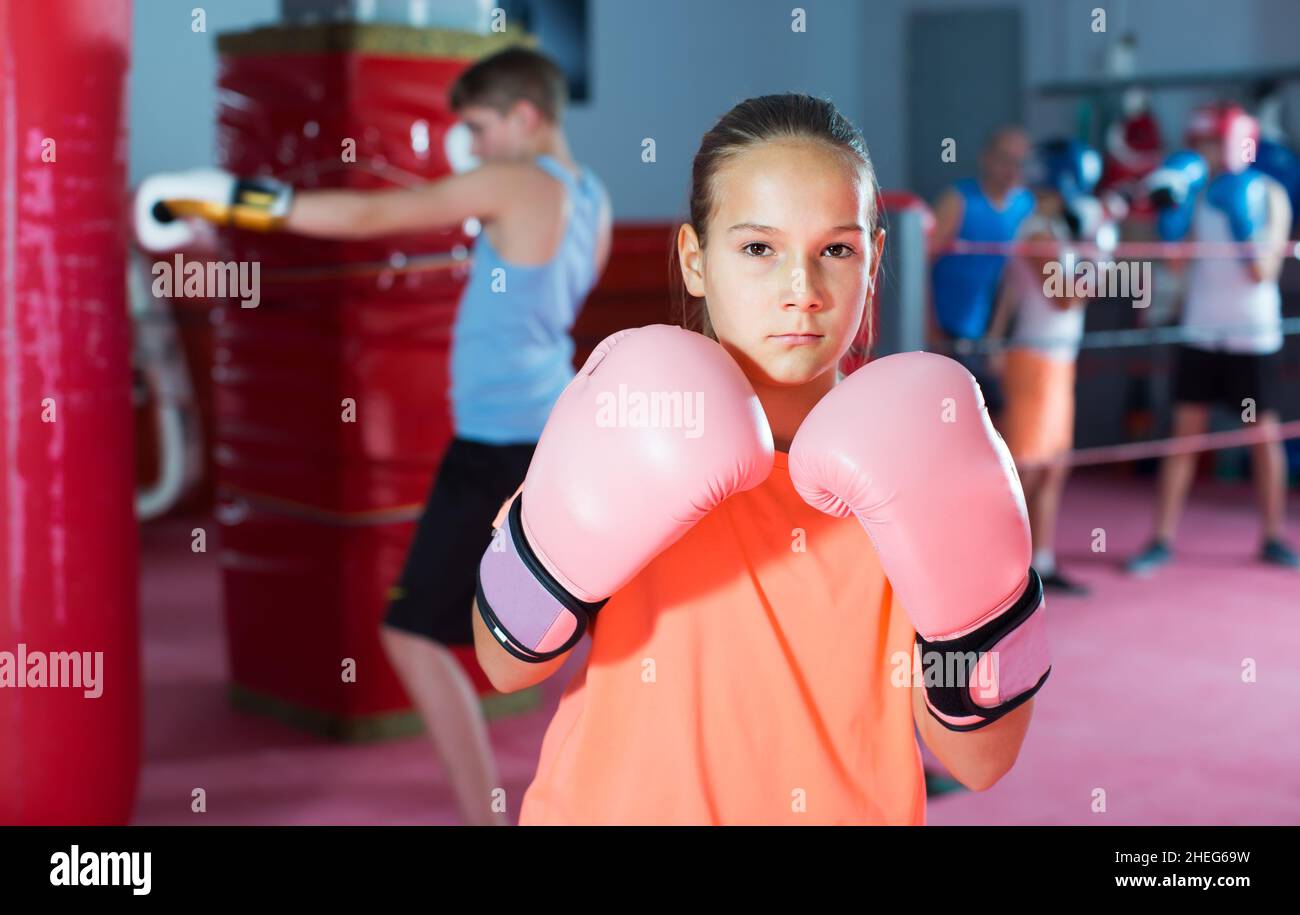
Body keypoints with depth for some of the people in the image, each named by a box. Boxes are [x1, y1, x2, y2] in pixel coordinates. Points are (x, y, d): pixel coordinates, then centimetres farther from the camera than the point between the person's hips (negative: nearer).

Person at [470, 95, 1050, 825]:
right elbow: (507, 666, -8)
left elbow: (981, 760, -11)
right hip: (621, 804, 0)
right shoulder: (619, 409, -14)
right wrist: (562, 542, -25)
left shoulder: (917, 456, -12)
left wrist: (973, 594, -27)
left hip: (851, 805, 1)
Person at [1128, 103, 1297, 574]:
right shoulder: (1195, 190, 3)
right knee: (1184, 432, 1)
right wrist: (1171, 214, -15)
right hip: (1201, 332, 2)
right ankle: (1162, 538, 3)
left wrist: (1244, 225, -24)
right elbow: (1178, 261, -2)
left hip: (1253, 335, -2)